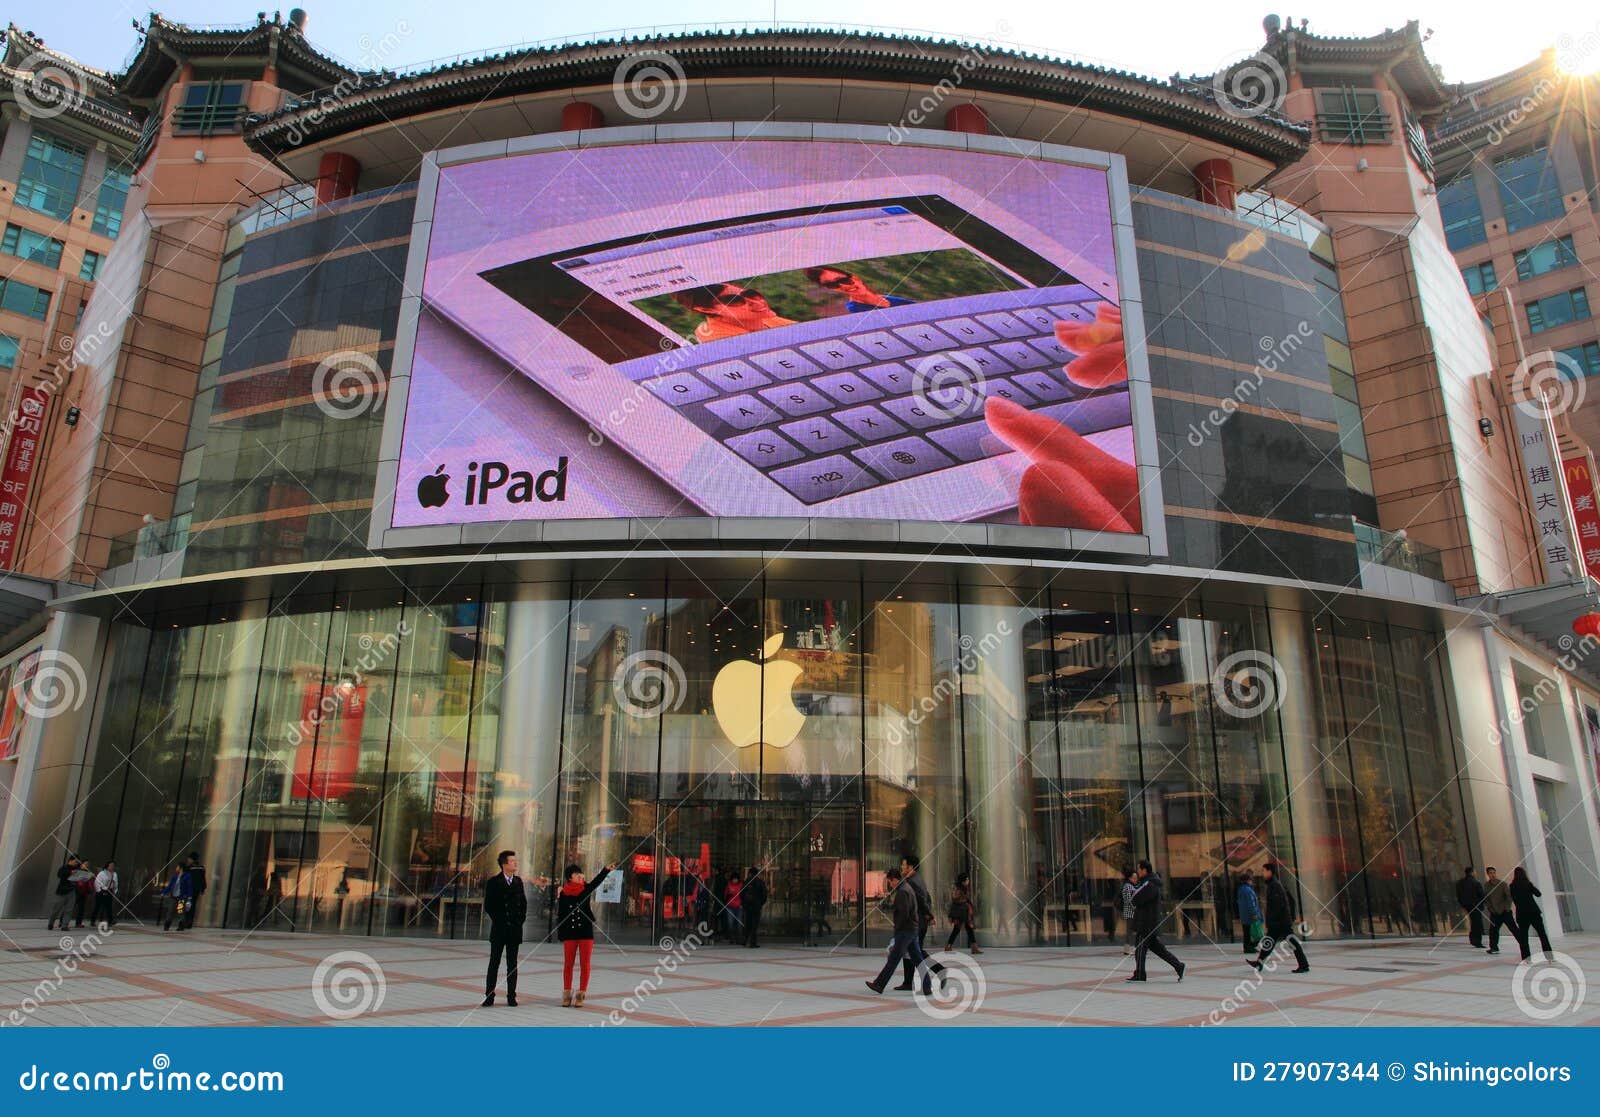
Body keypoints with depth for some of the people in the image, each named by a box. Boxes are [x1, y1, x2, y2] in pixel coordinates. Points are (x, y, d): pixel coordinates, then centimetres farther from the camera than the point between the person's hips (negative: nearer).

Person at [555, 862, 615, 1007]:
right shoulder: (564, 894, -2)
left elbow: (596, 881, -20)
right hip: (569, 933, 0)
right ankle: (567, 995, 18)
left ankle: (581, 995, 10)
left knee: (585, 964, 2)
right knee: (568, 964, 8)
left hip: (586, 931, 0)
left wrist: (606, 870, -38)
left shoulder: (586, 889, -1)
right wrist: (560, 934, 1)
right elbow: (560, 915, 3)